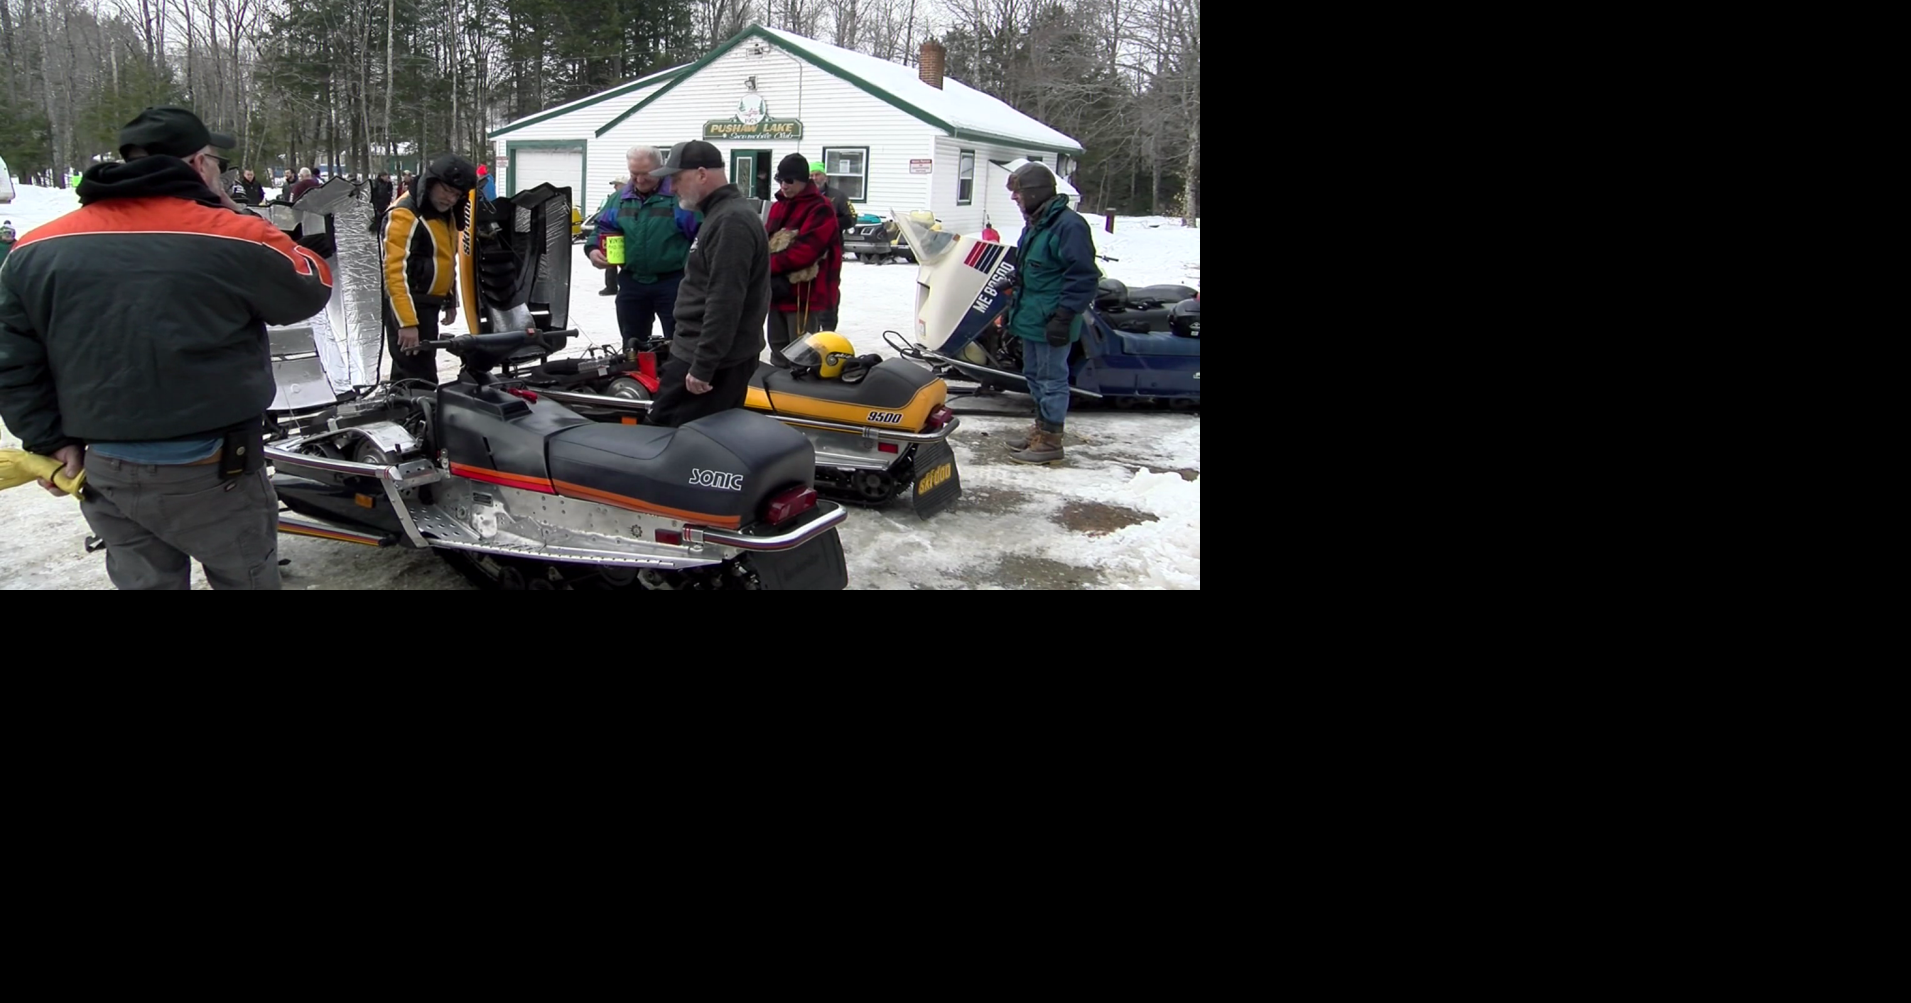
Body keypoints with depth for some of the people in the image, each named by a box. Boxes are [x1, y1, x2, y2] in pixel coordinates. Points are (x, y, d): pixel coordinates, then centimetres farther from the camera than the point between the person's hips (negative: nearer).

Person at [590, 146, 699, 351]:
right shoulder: (621, 198, 8)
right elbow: (603, 228, 18)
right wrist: (594, 250, 0)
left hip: (672, 282, -5)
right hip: (632, 282, 5)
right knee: (632, 346, 16)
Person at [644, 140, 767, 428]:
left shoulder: (731, 221, -18)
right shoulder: (725, 214, 18)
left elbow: (725, 303, -25)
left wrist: (703, 365, -25)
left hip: (713, 359, -11)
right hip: (727, 355, 11)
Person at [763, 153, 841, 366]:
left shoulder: (820, 209, -10)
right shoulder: (779, 206, 16)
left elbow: (807, 249, -21)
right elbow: (765, 240, 17)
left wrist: (771, 264, -20)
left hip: (804, 293, -8)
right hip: (777, 290, 8)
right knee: (778, 347, 17)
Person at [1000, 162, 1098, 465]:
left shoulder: (1069, 225, -18)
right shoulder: (1035, 223, 13)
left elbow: (1083, 277, -21)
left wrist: (1064, 317, -24)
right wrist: (1015, 306, 24)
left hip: (1050, 323, -10)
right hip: (1031, 319, 10)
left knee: (1051, 379, -2)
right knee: (1035, 375, 18)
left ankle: (1050, 441, 5)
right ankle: (1041, 427, 31)